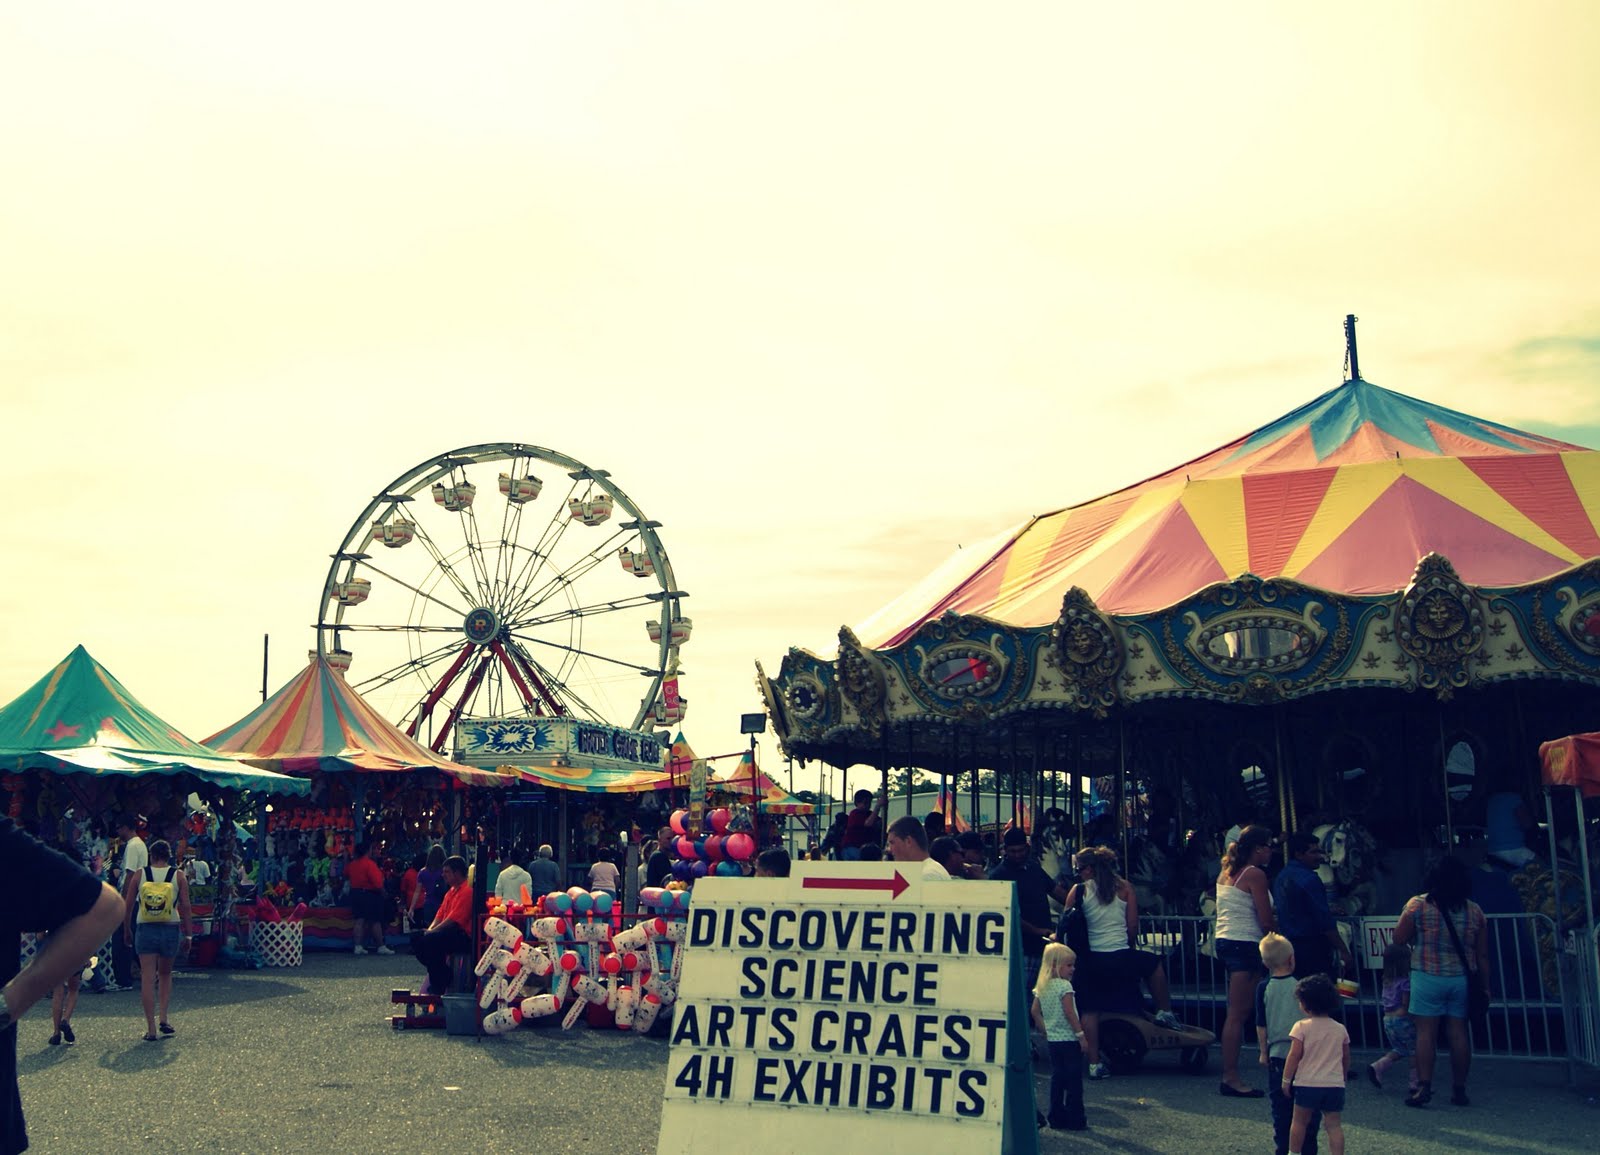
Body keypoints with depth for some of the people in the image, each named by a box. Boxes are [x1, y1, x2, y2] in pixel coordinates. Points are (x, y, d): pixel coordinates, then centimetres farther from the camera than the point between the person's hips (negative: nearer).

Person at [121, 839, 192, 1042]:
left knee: (147, 978, 1)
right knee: (165, 975, 19)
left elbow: (127, 905, 1)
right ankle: (163, 1019, 8)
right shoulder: (178, 875, 0)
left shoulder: (139, 875, 1)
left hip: (145, 930, -1)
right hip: (170, 930, 1)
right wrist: (187, 934, 3)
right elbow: (185, 906, -3)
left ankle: (151, 1028, -2)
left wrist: (127, 930, 13)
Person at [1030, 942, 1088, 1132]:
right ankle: (1075, 1119, 1)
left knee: (1057, 1079, 13)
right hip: (1069, 1039, -7)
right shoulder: (1064, 986, -15)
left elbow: (1035, 1012, 10)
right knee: (1074, 1081, -1)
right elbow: (1069, 1013, -20)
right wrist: (1080, 1033, -15)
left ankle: (1056, 1117, 16)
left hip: (1053, 1039, 7)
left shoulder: (1041, 987, 8)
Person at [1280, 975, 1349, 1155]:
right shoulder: (1341, 1029, 6)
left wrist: (1286, 1080, -1)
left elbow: (1294, 1056, -10)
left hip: (1307, 1084, -3)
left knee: (1300, 1121, 11)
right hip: (1335, 1085, 3)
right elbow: (1346, 1058, 15)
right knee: (1334, 1125, 5)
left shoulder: (1302, 1027, -8)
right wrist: (1344, 1077, 31)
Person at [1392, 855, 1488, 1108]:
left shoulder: (1417, 905, -7)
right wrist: (1484, 987, 13)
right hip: (1462, 979, 3)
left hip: (1427, 976, -3)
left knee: (1426, 1032, -1)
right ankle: (1459, 1089, 14)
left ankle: (1424, 1086, -5)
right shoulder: (1475, 911, 2)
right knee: (1459, 1033, 8)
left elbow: (1398, 939, -3)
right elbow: (1482, 956, 5)